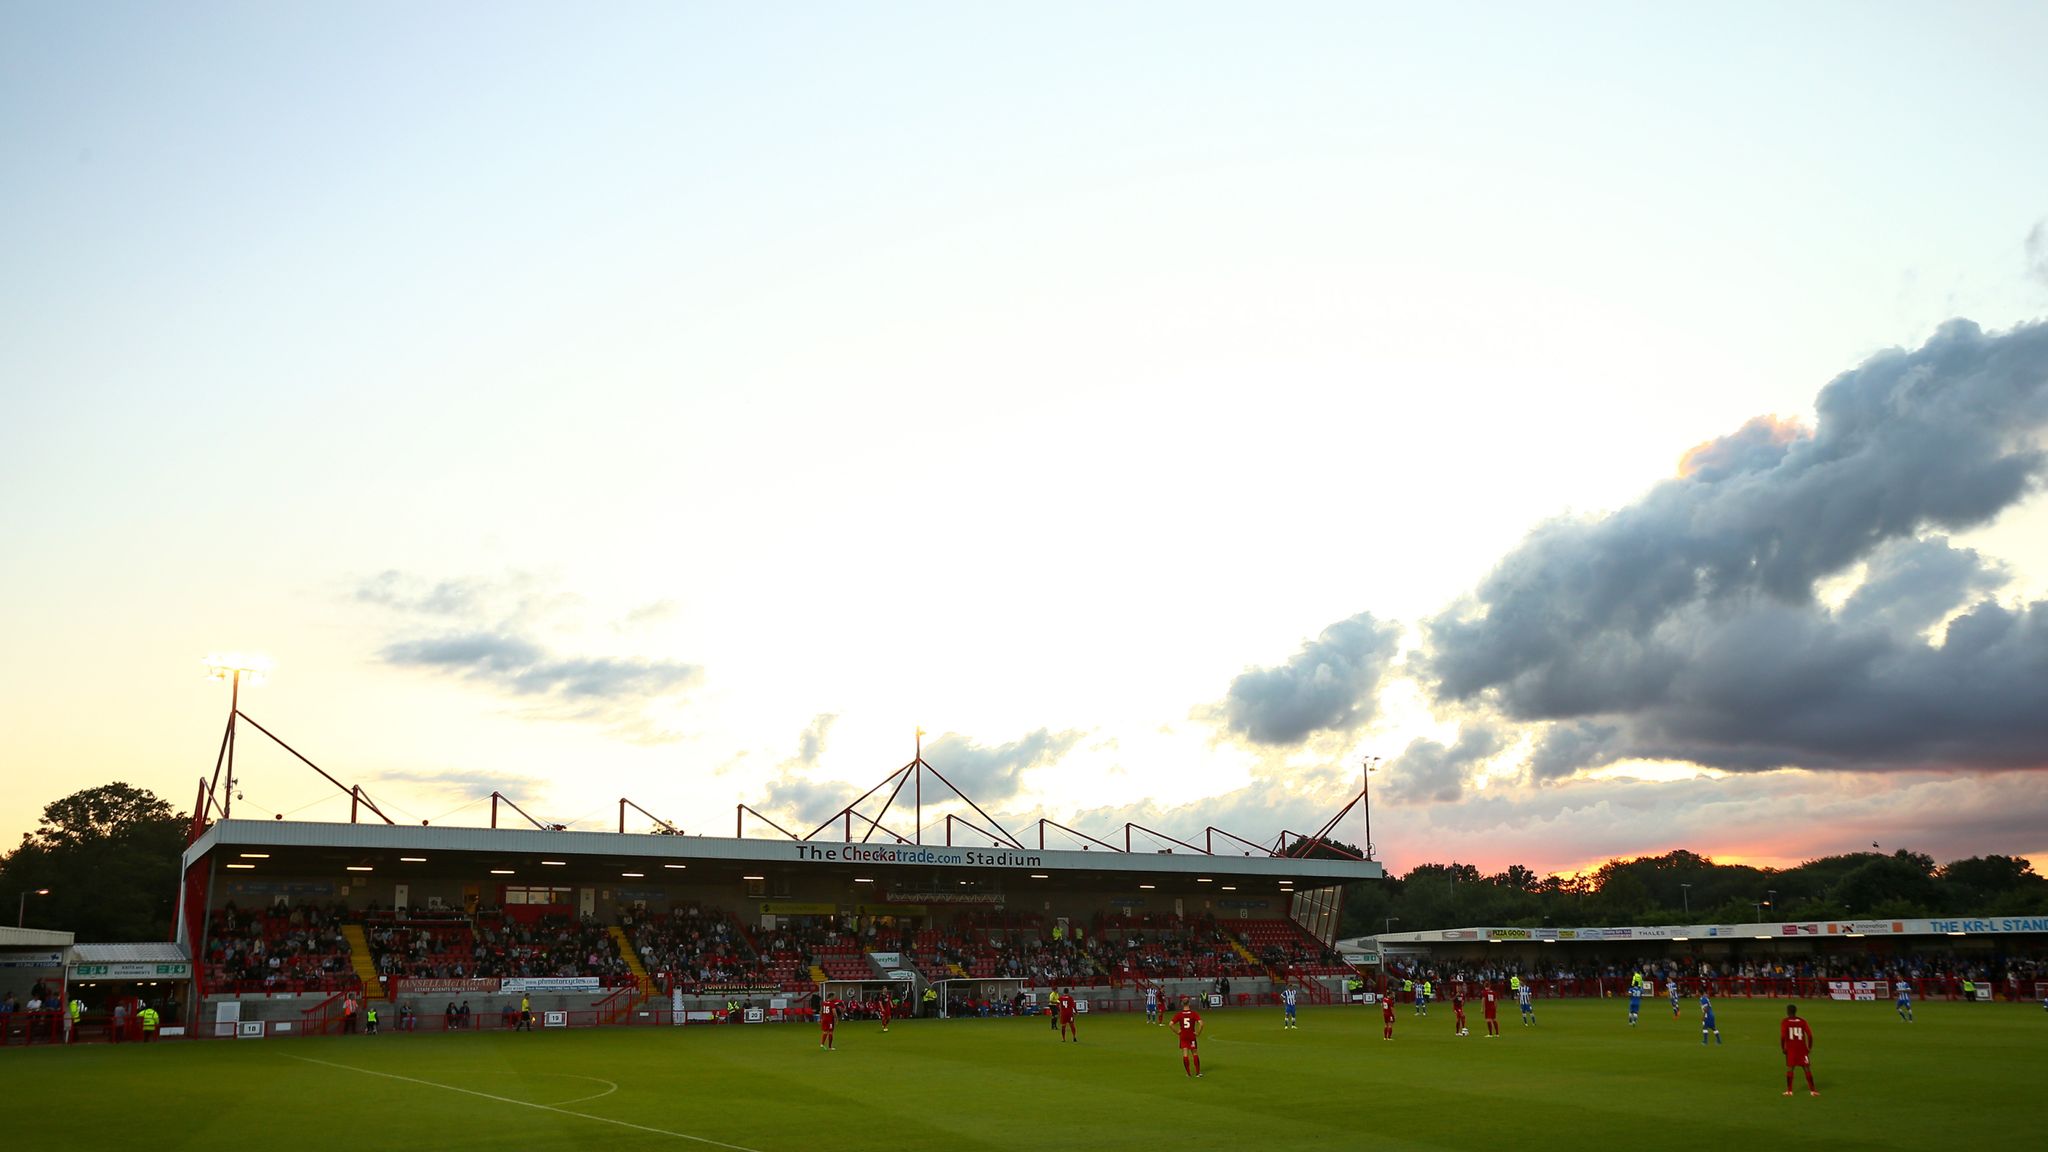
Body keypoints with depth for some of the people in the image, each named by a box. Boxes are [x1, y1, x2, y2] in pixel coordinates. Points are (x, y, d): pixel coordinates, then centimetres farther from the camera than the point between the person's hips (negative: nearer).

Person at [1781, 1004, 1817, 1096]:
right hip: (1802, 1048, 2)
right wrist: (1809, 1048, 6)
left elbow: (1782, 1036, -12)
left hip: (1790, 1049, -2)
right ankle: (1812, 1090, 7)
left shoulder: (1784, 1022, -4)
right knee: (1807, 1068, 8)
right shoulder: (1802, 1022, 3)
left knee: (1789, 1068, 6)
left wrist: (1783, 1048, -1)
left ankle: (1789, 1090, 6)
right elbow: (1810, 1035, -4)